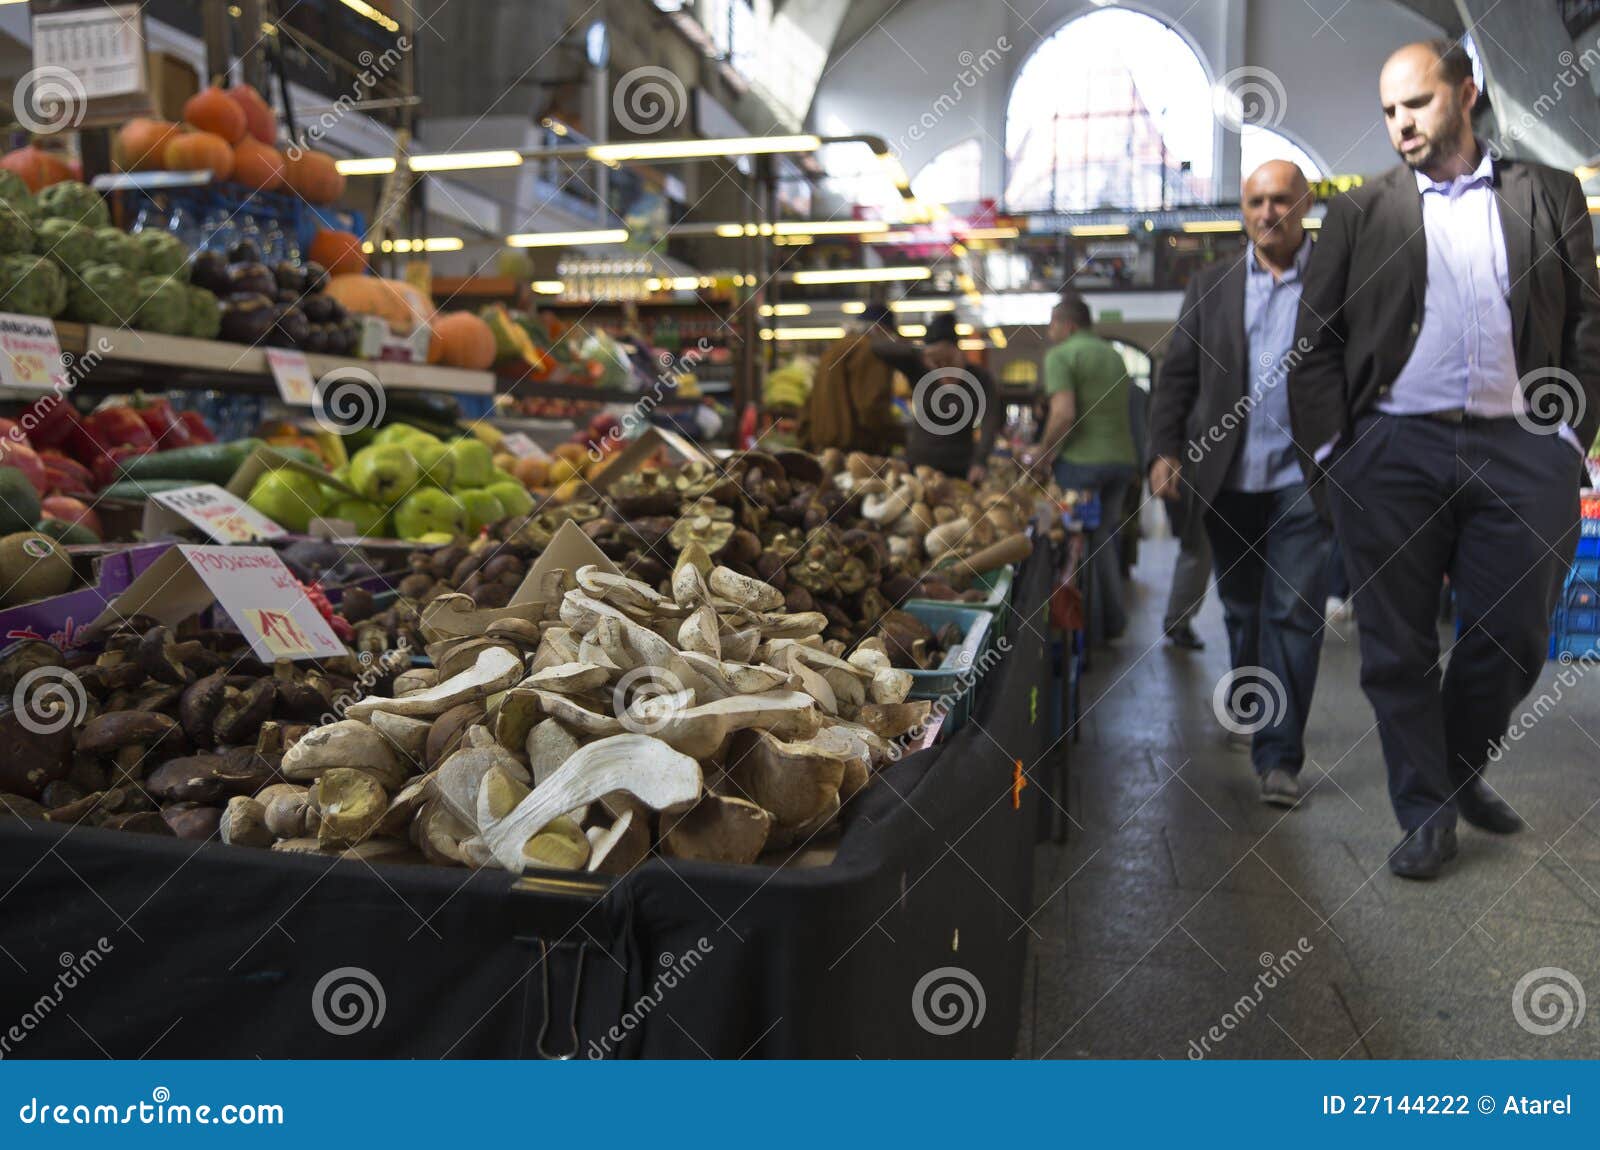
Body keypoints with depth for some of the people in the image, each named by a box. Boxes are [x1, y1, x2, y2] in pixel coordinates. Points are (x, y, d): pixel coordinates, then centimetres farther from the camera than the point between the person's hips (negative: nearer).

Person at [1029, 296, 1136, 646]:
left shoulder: (1061, 355, -6)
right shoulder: (1115, 355, 17)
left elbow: (1064, 414, -19)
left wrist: (1043, 454, -6)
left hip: (1082, 460, -7)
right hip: (1123, 458, 7)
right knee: (1103, 537, 18)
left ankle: (1088, 629, 9)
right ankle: (1112, 622, 25)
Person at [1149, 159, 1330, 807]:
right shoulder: (1210, 288, 10)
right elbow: (1178, 375, 8)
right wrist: (1166, 450, -3)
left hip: (1303, 478, -3)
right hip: (1228, 479, 3)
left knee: (1293, 613, -6)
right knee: (1241, 607, 17)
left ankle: (1279, 755, -1)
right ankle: (1245, 701, 40)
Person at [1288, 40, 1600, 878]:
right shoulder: (1360, 212, 9)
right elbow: (1315, 337, 5)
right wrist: (1329, 450, -4)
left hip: (1521, 452, 1)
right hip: (1392, 455, -1)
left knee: (1512, 637, 5)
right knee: (1398, 645, 3)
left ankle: (1463, 771, 30)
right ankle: (1426, 814, 16)